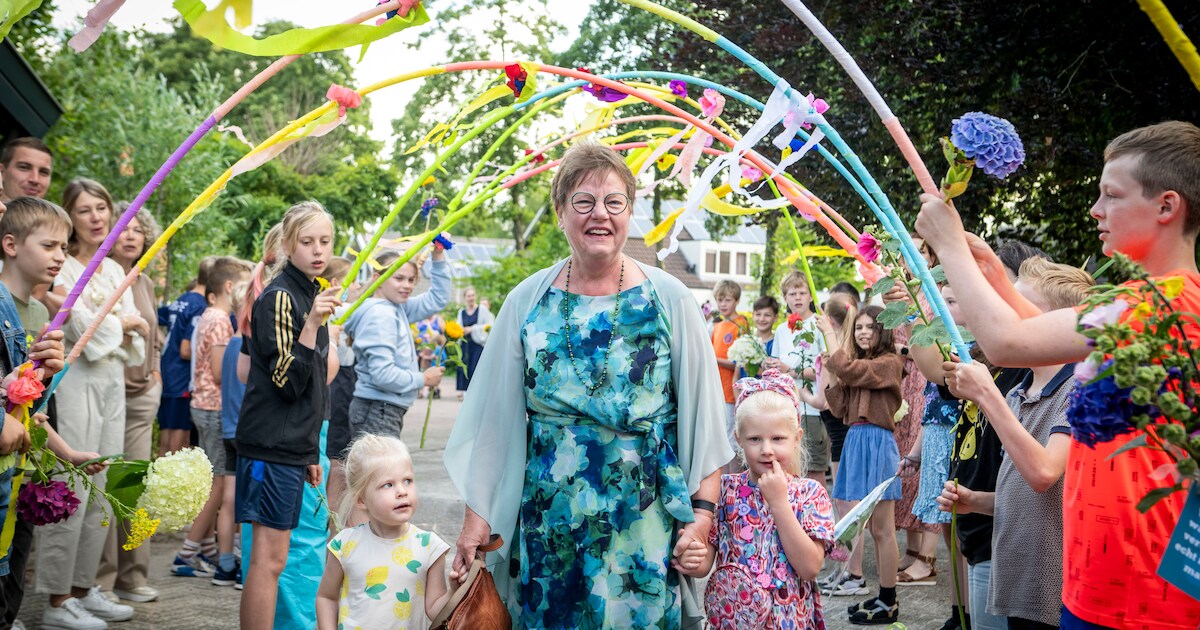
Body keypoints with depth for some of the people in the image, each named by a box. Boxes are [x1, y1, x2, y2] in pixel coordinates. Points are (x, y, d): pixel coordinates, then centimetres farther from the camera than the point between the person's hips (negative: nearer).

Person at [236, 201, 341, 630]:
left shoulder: (310, 293, 15)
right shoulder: (280, 297, -12)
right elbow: (287, 382, -17)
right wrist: (311, 324, -27)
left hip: (293, 445, 9)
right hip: (272, 445, -9)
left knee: (271, 557, 11)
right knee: (270, 558, -9)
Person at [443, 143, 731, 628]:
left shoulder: (669, 298, -2)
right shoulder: (528, 300, 3)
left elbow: (702, 415, 0)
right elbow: (494, 415, 7)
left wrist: (703, 511, -5)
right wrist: (476, 514, 5)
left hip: (644, 523, -1)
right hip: (547, 523, 2)